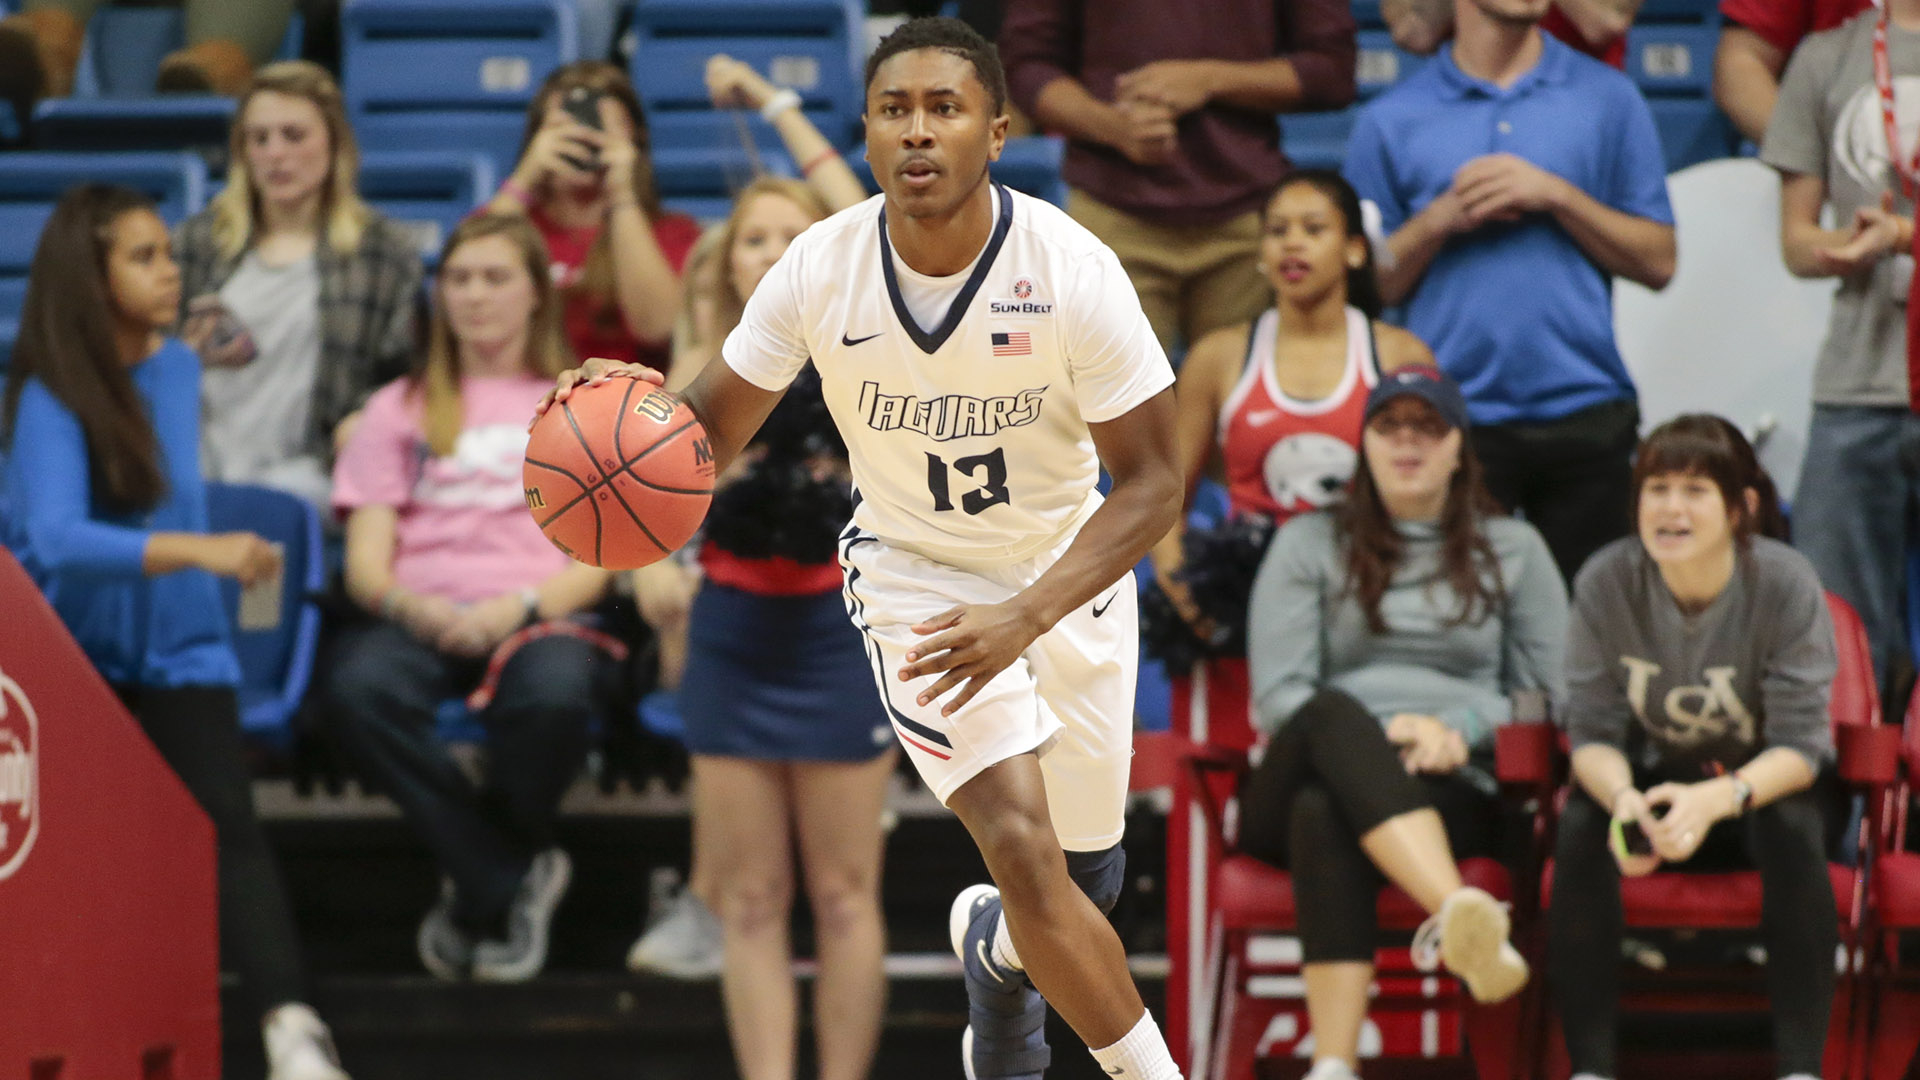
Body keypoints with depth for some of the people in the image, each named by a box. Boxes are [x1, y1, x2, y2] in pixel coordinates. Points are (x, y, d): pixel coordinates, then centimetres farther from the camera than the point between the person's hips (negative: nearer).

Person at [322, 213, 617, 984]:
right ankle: (512, 880, -24)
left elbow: (596, 562, 7)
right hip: (420, 621, 1)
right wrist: (410, 605, -14)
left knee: (555, 692, -40)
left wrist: (518, 608, -14)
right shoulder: (400, 410, 23)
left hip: (540, 617, -1)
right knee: (357, 685, -36)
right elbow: (365, 564, 10)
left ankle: (477, 892, -14)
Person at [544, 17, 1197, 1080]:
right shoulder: (820, 268, -19)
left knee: (1088, 874, 14)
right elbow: (712, 429, -8)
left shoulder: (1072, 270, -24)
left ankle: (997, 947, 51)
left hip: (1066, 571, 1)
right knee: (1025, 851, -20)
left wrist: (1025, 616, -34)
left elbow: (1150, 481, -20)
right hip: (913, 577, -1)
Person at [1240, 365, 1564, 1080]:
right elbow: (1278, 695, 8)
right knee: (1335, 714, -39)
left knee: (1325, 812, -38)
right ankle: (1459, 914, -62)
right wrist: (1374, 740, -11)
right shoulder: (1310, 545, 19)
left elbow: (1551, 695, 14)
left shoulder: (1513, 550, 21)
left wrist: (1460, 730, -7)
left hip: (1450, 795, 0)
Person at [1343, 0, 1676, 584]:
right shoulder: (1390, 121, 7)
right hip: (1450, 422, -1)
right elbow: (1366, 286, 7)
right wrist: (1442, 218, -8)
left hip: (1584, 419, 1)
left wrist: (1556, 196, -7)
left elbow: (1657, 262, 5)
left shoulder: (1609, 99, 8)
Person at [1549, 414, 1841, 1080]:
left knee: (1791, 824, -36)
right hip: (1654, 779, 2)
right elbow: (1592, 731, -11)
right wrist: (1622, 795, -36)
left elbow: (1798, 746, -21)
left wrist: (1717, 799, -42)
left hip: (1770, 783, -2)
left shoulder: (1785, 584, -20)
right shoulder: (1605, 582, -14)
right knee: (1581, 823, -30)